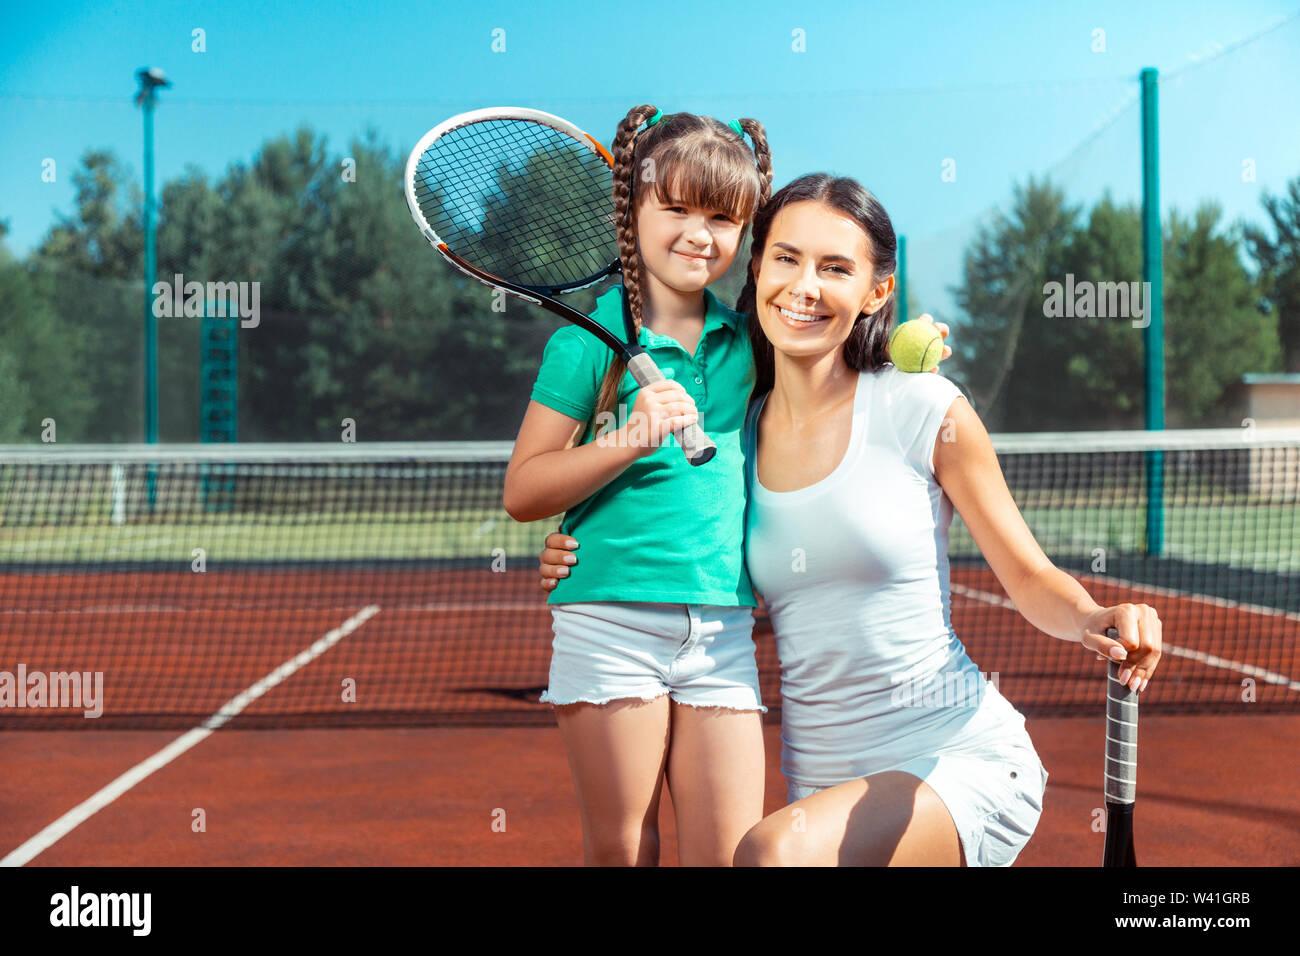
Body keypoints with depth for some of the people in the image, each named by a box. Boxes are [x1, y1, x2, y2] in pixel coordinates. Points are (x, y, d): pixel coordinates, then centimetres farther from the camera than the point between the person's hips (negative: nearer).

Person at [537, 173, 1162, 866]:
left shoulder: (923, 409, -6)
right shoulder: (735, 433, 4)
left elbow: (1030, 579, 1)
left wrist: (1095, 620, -20)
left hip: (963, 760, -5)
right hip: (822, 791, 5)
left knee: (772, 850, -30)